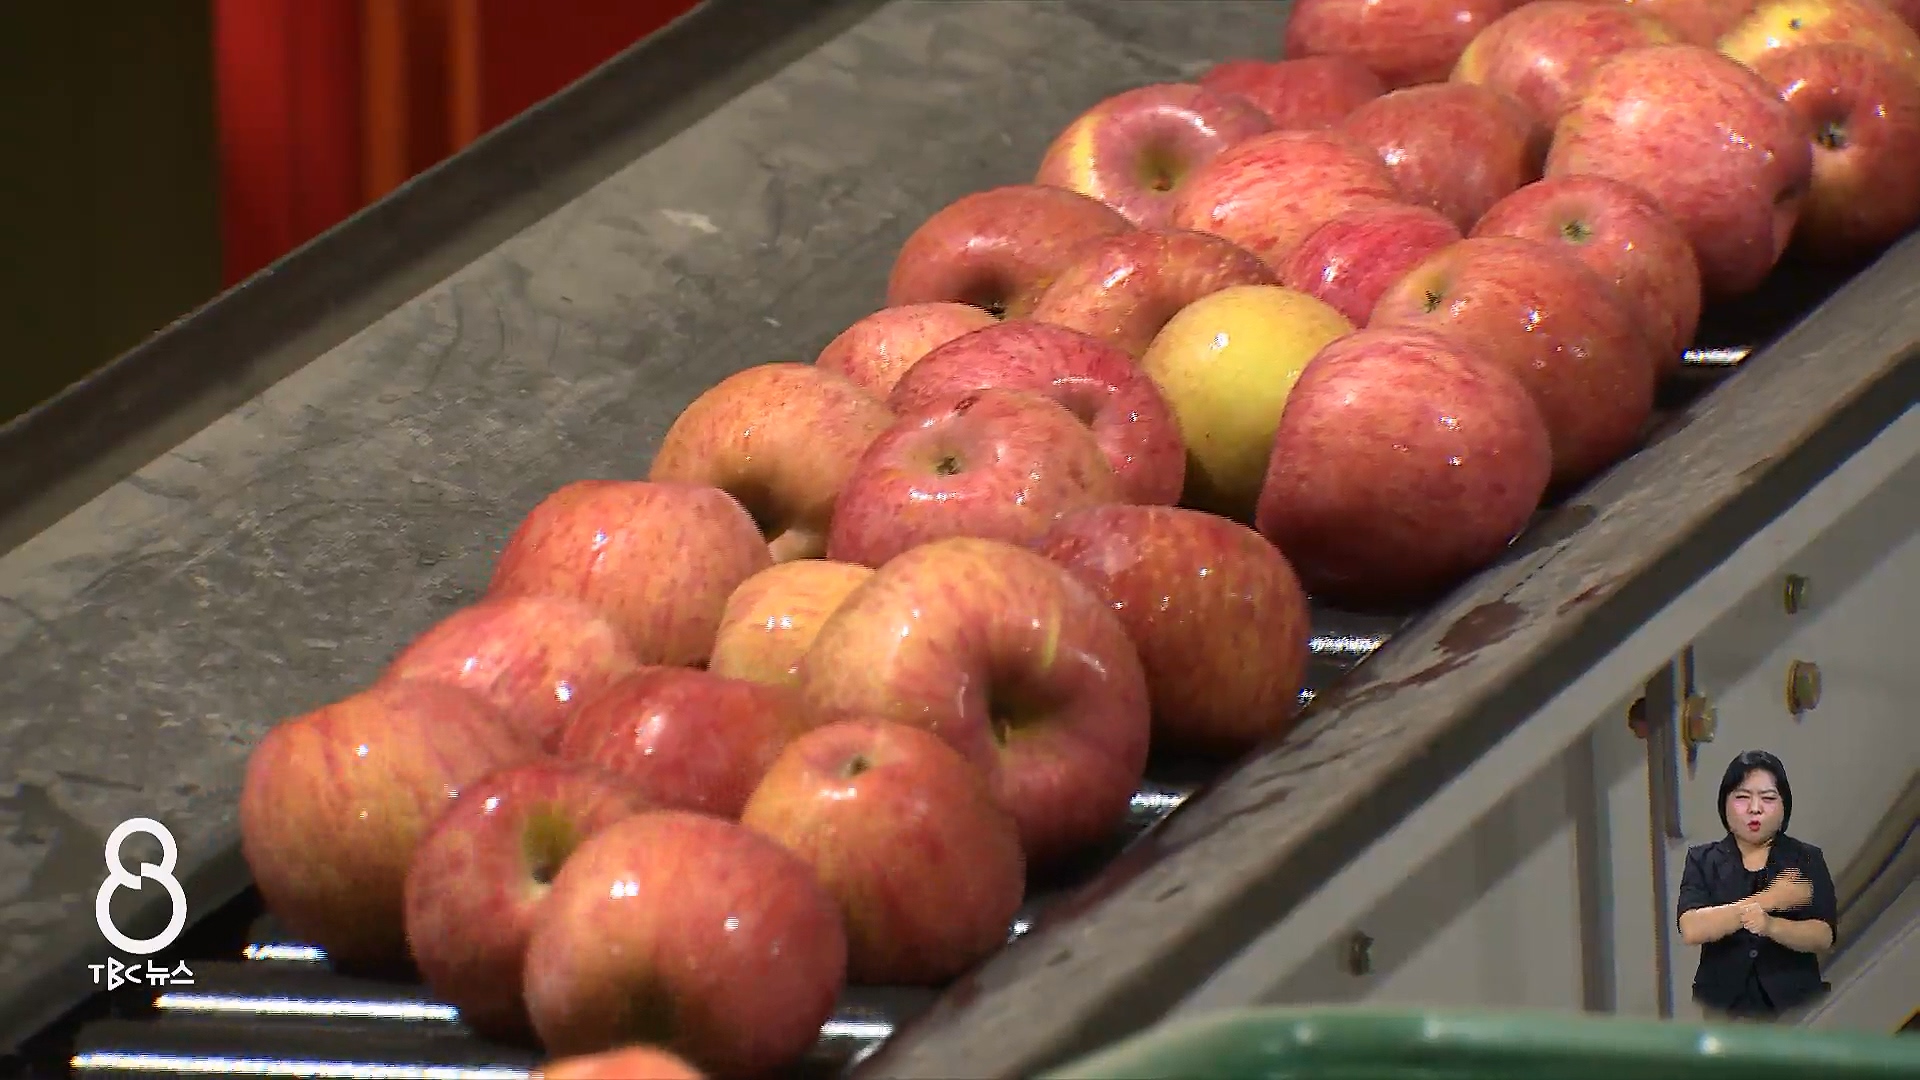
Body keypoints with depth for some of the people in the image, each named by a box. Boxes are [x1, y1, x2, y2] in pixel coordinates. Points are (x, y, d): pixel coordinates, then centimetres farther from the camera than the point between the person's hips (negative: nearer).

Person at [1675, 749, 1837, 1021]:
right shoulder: (1703, 861, 6)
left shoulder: (1807, 860, 6)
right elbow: (1691, 930, -11)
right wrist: (1767, 900, -15)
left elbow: (1823, 937, -6)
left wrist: (1770, 926, -25)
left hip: (1792, 1003, 0)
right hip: (1723, 1006, 0)